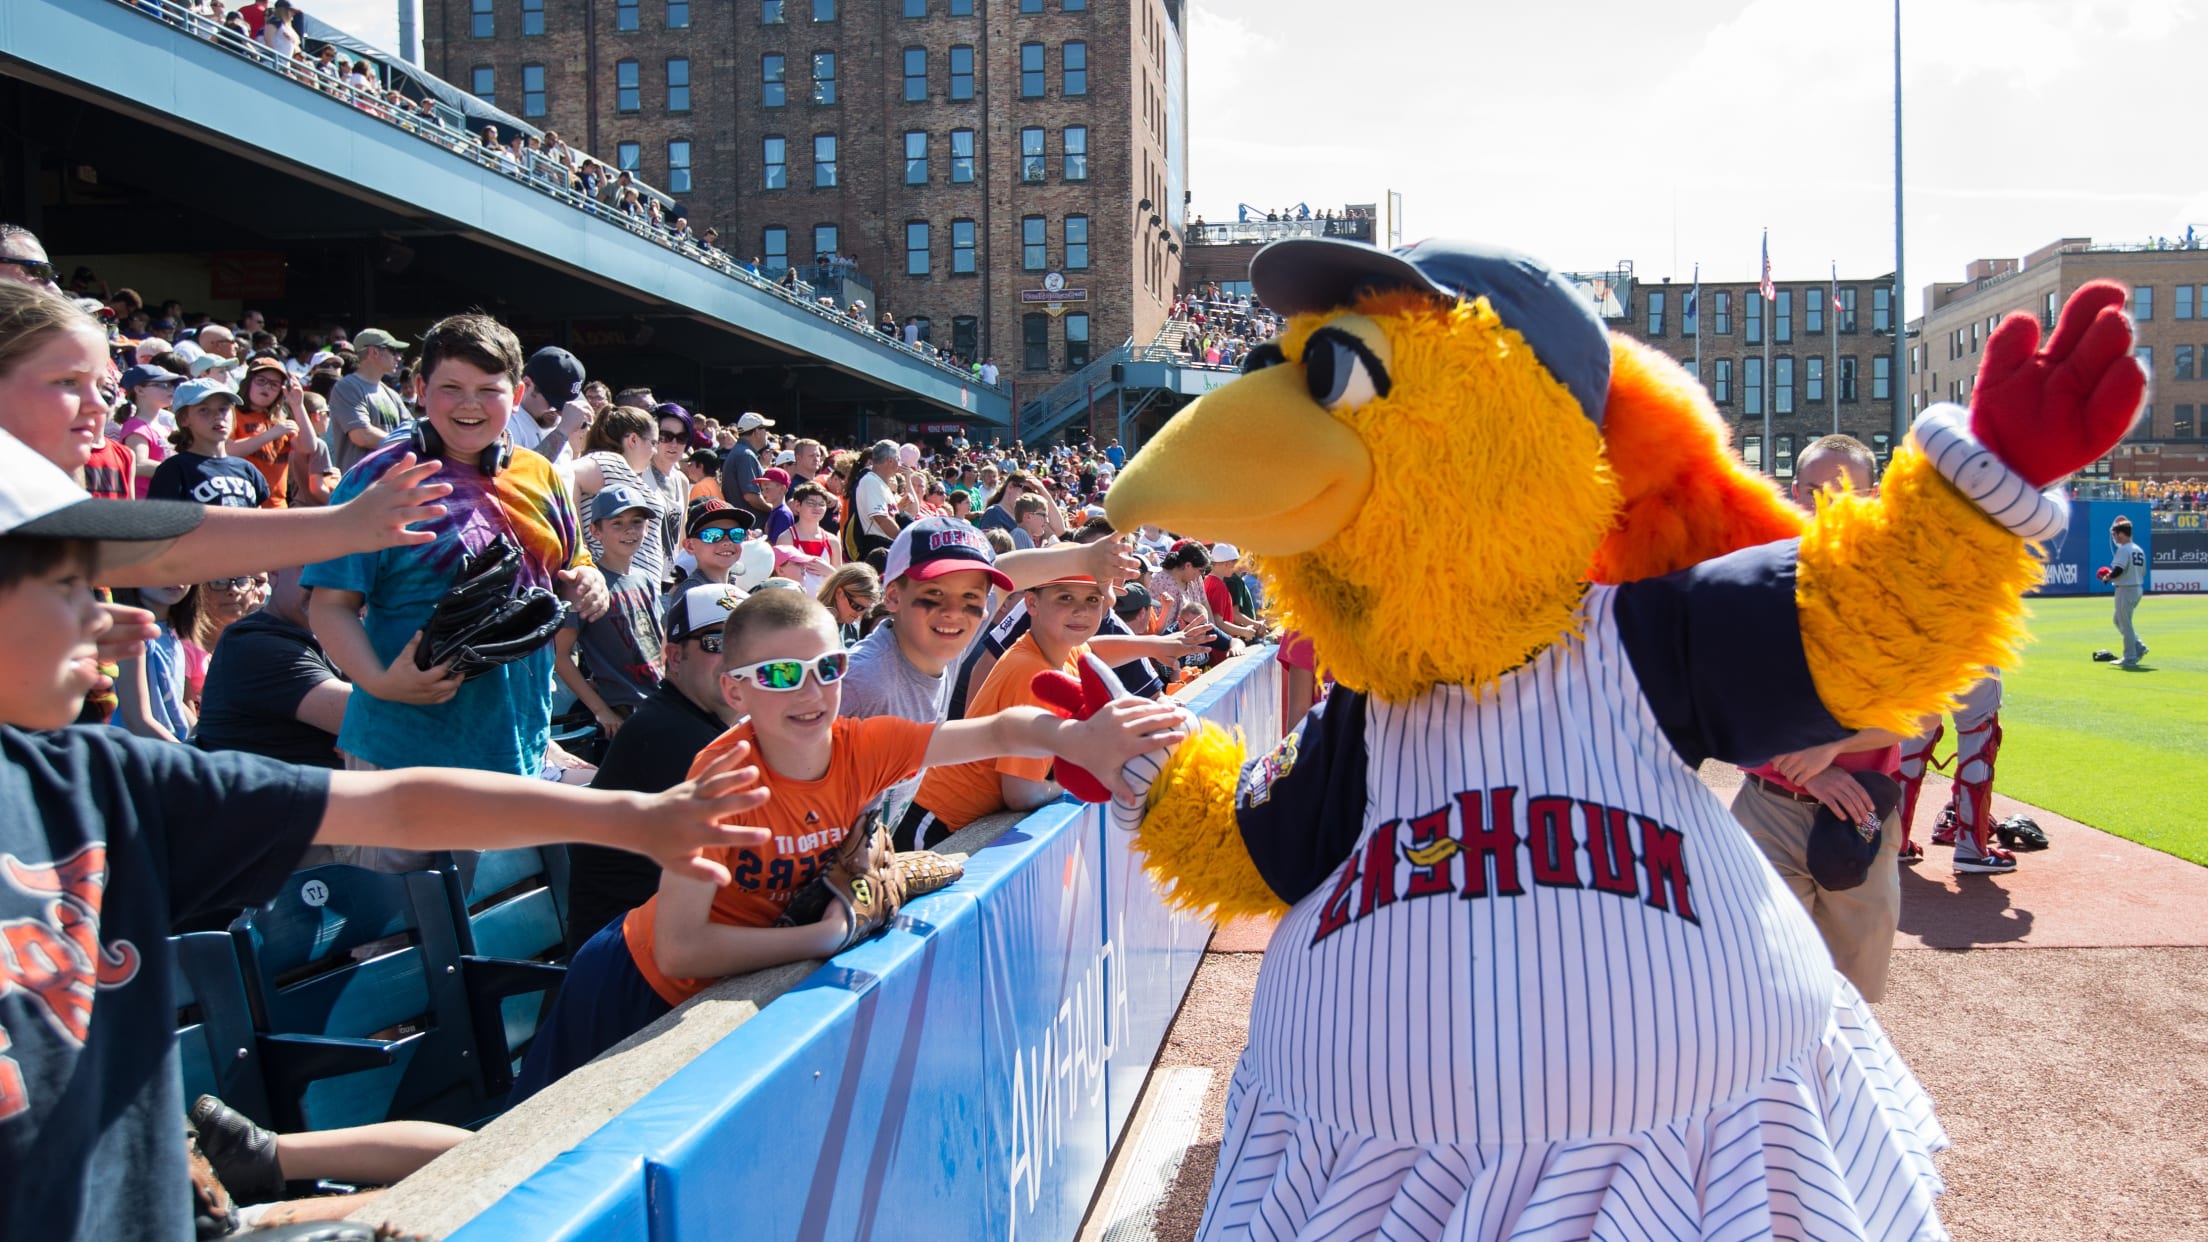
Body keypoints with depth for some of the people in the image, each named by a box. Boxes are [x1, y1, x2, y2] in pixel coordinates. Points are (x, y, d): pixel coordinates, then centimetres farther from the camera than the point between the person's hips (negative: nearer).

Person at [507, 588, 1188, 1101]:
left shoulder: (863, 747, -20)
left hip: (741, 990, 5)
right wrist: (827, 936, -33)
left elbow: (997, 731, -24)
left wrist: (1076, 738, -45)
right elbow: (680, 951, -35)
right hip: (638, 987, -4)